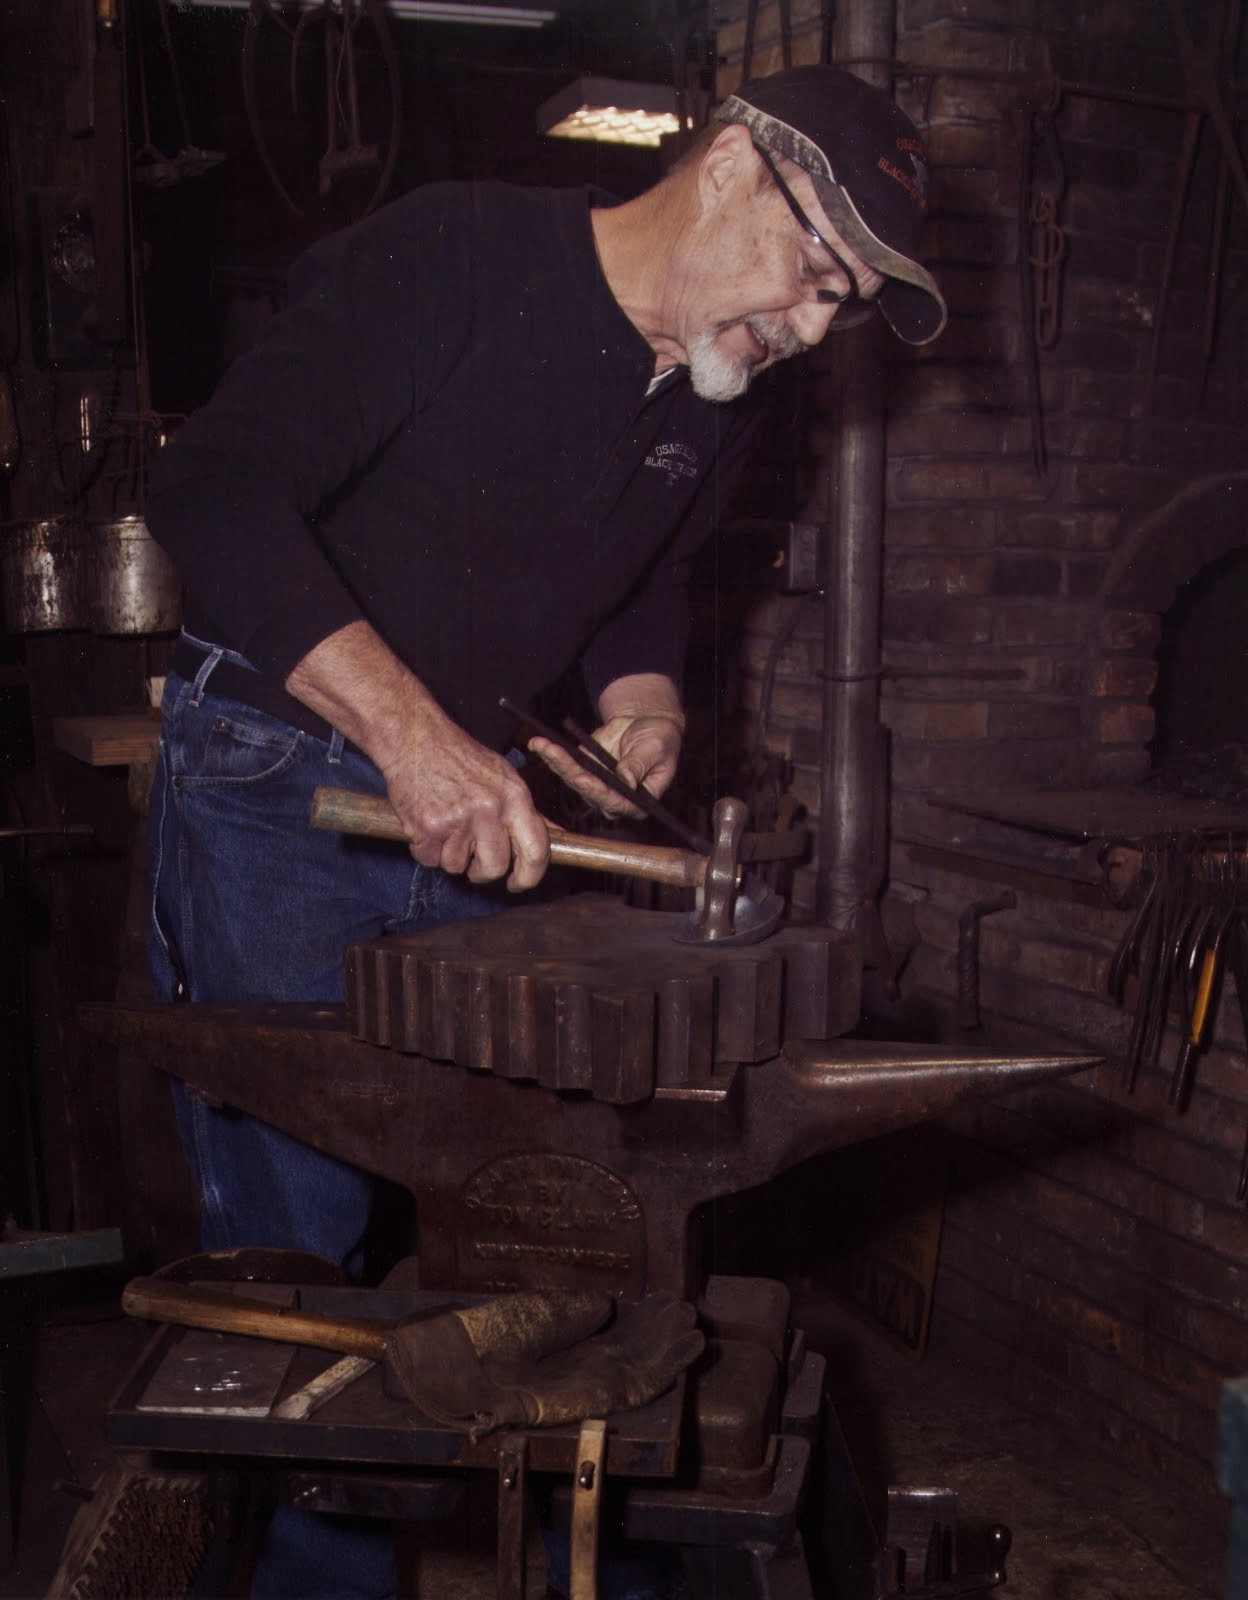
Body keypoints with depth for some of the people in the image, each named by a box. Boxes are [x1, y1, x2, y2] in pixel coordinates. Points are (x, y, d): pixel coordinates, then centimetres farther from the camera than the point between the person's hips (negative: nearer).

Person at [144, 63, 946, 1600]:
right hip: (270, 776, -6)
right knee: (301, 1215, -1)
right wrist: (410, 727, -34)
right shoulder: (450, 255, -18)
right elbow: (212, 489, -26)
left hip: (475, 791, 6)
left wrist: (644, 694, -1)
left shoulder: (714, 398, 5)